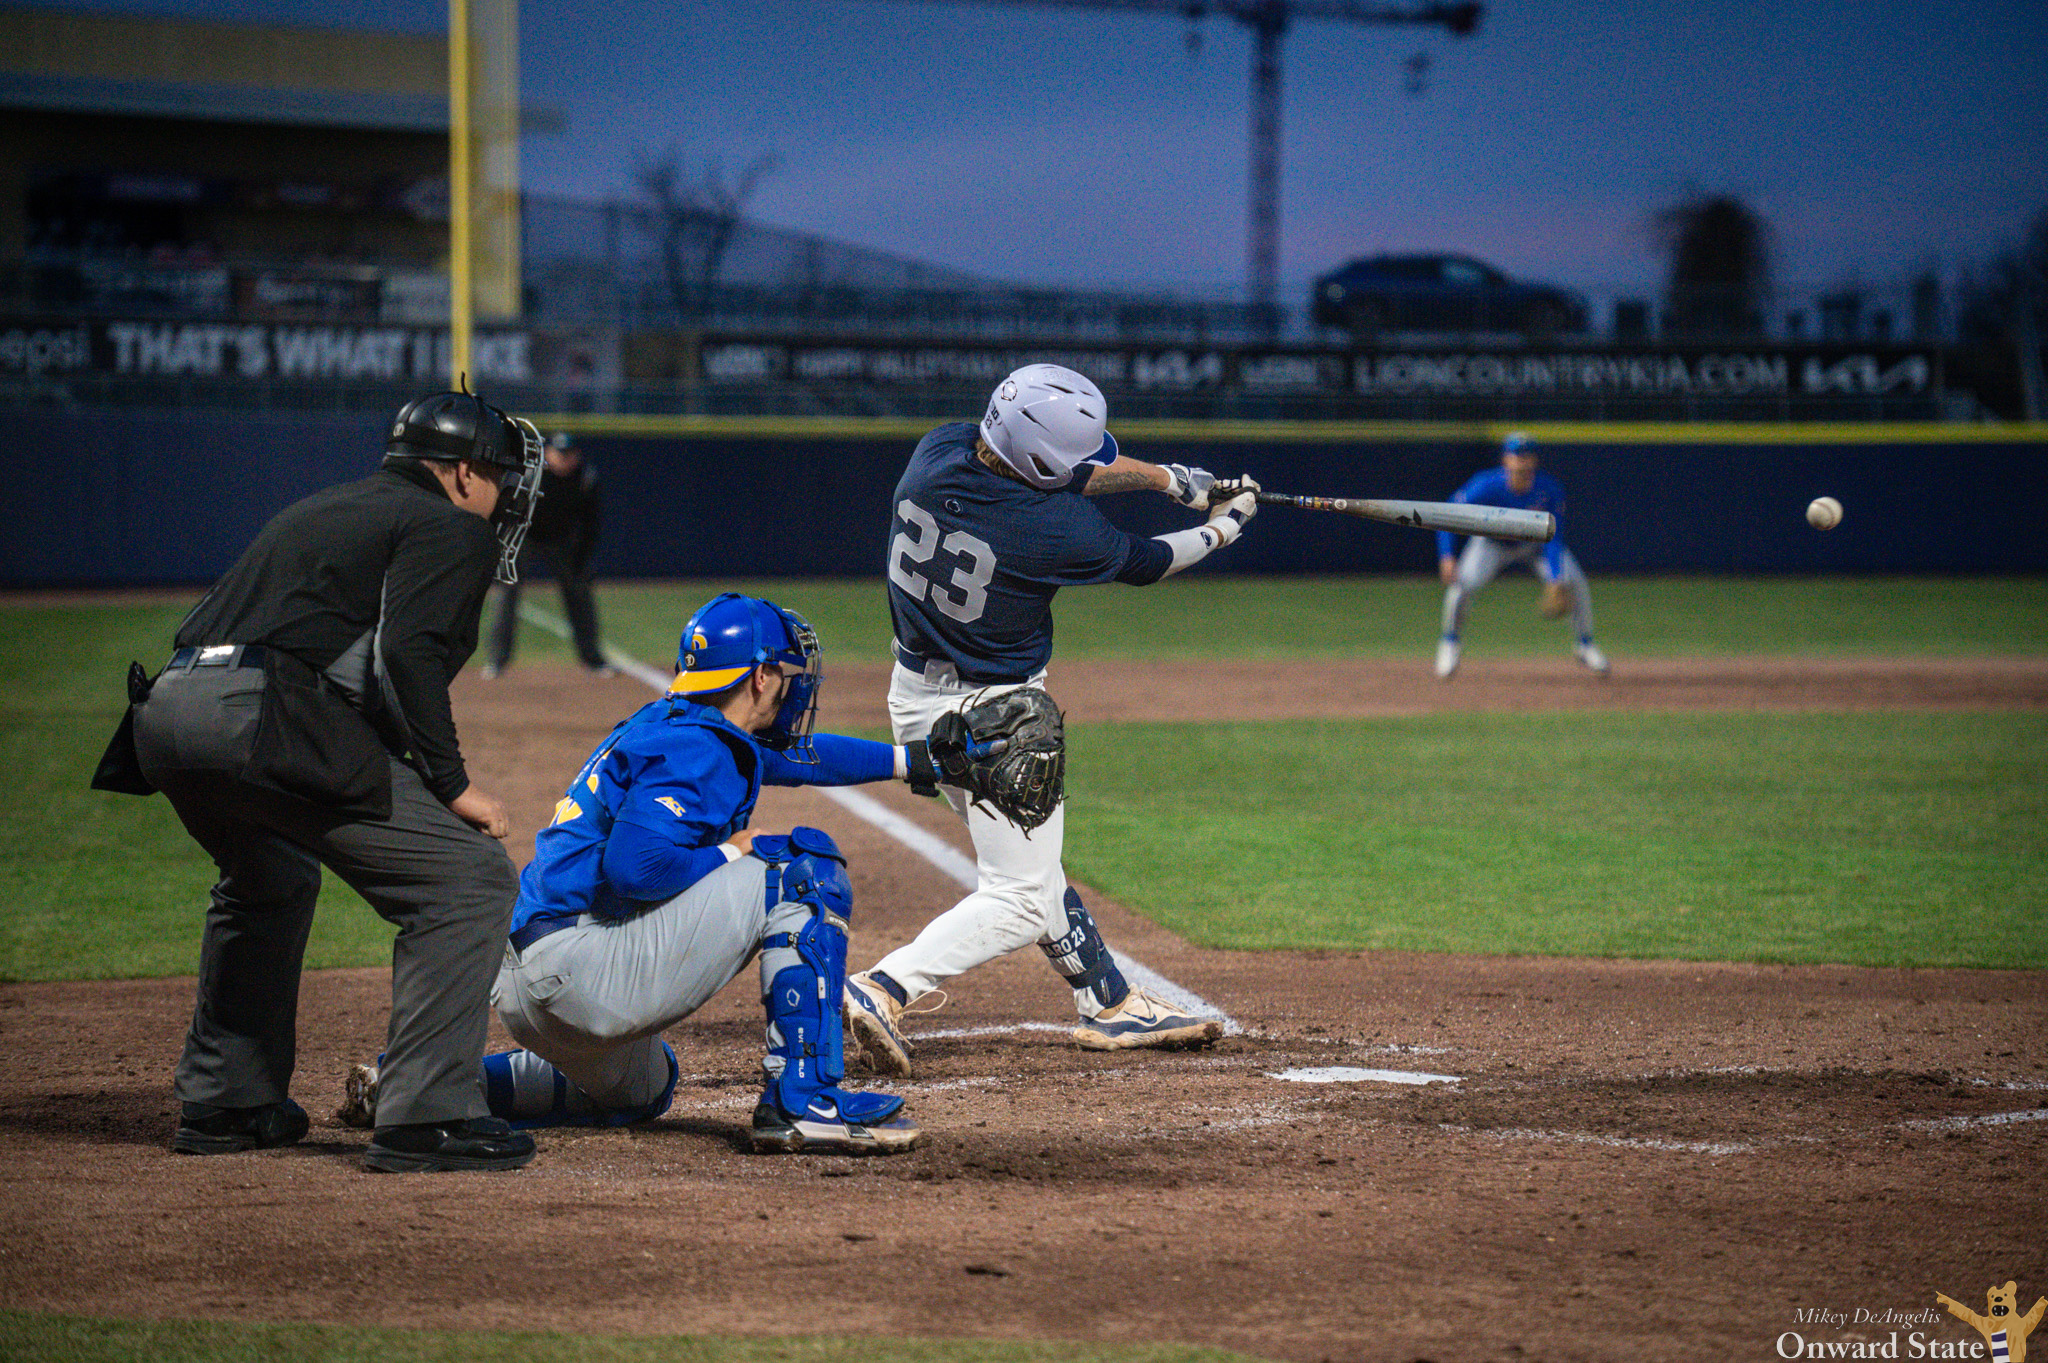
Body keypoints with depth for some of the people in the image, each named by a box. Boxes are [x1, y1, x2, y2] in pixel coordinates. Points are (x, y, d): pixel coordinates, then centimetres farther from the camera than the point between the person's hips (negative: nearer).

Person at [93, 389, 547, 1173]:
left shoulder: (320, 512, 33)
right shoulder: (449, 528, 7)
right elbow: (407, 652, -11)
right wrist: (450, 784, -8)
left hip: (164, 711, 9)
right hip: (262, 719, -9)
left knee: (270, 881, 36)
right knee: (469, 880, -4)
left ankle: (222, 1102, 36)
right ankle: (426, 1118, -9)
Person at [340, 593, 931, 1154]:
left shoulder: (666, 725, 20)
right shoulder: (697, 749, -10)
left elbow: (795, 753, 36)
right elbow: (633, 866, -24)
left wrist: (909, 759, 41)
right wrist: (728, 854, -9)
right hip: (582, 968, -10)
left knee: (642, 1087, 39)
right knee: (807, 865, -7)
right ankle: (804, 1101, -13)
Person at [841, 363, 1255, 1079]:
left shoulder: (939, 449, -12)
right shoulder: (1058, 531, -29)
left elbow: (1047, 474, 8)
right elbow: (1143, 563, -7)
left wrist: (1166, 477, 8)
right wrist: (1224, 528, 11)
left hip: (915, 693, 9)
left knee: (1028, 864, 20)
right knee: (1022, 899, -1)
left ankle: (1110, 1005, 33)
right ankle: (882, 989, -15)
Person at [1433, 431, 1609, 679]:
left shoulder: (1549, 488, -28)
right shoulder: (1487, 486, -33)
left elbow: (1553, 537, -27)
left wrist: (1555, 580, -38)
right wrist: (1447, 556, -37)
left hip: (1536, 544, 1)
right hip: (1492, 544, -1)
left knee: (1575, 583, -16)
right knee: (1464, 582, -27)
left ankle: (1584, 644, 9)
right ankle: (1451, 642, 1)